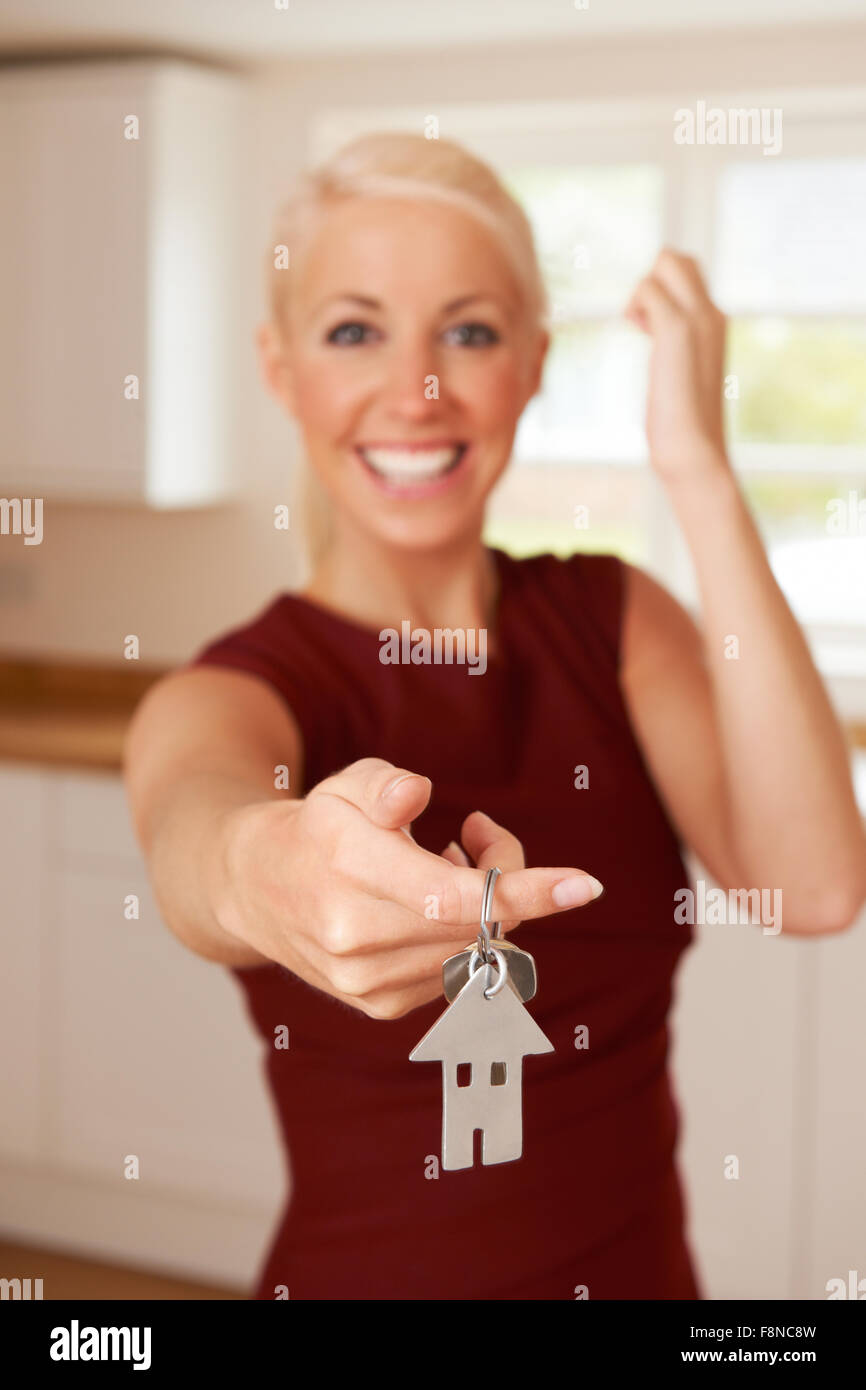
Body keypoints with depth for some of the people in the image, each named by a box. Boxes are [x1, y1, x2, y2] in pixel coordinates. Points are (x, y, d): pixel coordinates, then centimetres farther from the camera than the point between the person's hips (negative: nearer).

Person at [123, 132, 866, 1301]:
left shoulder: (614, 619, -4)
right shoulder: (244, 689, -15)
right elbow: (195, 814, -39)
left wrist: (700, 473, -22)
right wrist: (262, 871, -62)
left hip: (645, 1268, 4)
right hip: (376, 1271, -3)